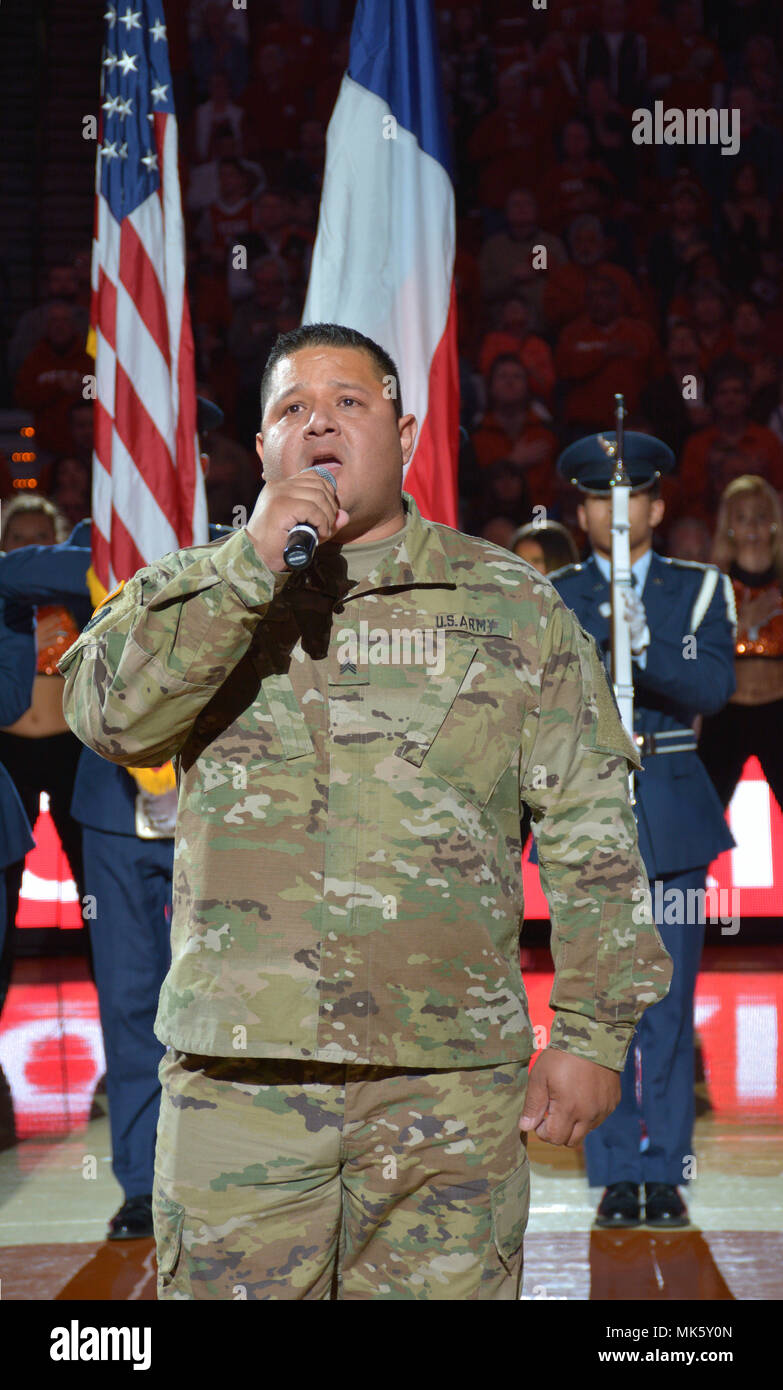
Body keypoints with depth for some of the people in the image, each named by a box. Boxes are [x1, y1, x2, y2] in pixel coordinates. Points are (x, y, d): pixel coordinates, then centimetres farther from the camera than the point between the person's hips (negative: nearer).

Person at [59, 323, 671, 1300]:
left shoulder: (515, 606, 9)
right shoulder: (197, 594, 12)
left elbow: (590, 831, 8)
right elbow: (111, 715, -8)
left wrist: (591, 1032, 2)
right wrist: (254, 561, -14)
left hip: (451, 1077, 0)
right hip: (240, 1070, 0)